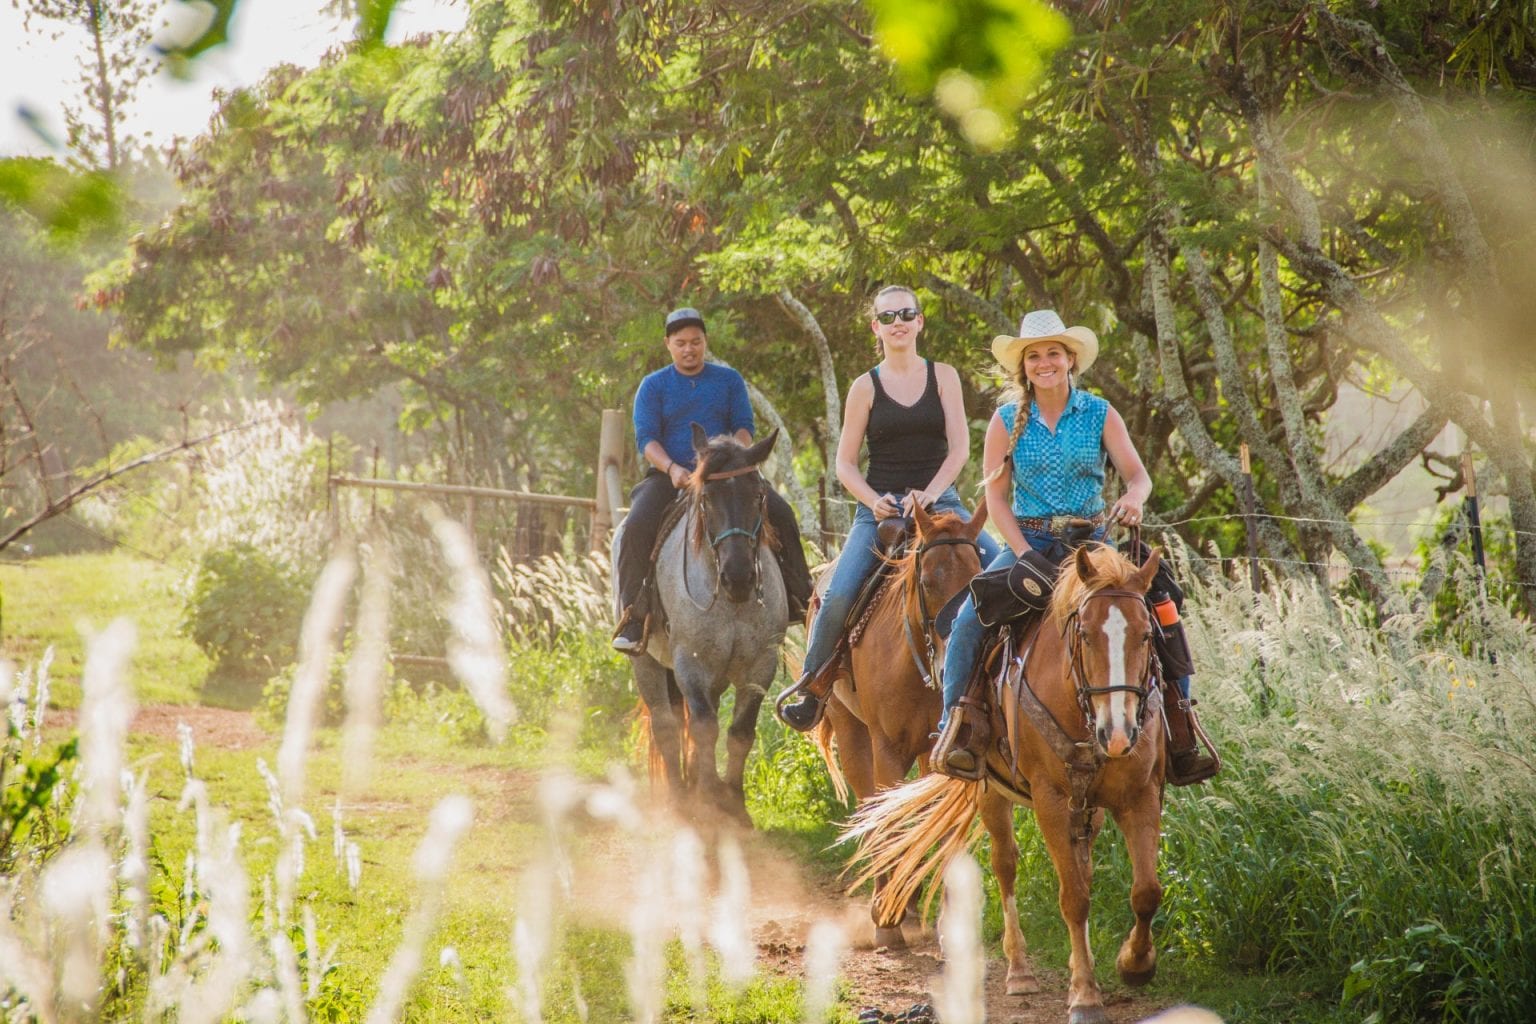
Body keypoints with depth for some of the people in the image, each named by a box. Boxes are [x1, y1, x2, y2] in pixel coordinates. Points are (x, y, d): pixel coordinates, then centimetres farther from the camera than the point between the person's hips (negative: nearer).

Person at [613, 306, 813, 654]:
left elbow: (743, 428, 3)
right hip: (669, 477, -2)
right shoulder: (653, 387, 5)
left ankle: (798, 598, -7)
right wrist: (672, 468, -24)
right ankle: (632, 620, -28)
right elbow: (646, 439, -4)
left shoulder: (729, 380, 11)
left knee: (780, 512, -18)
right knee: (637, 526, -30)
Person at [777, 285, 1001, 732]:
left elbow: (959, 447, -1)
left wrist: (928, 494, -16)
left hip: (938, 500, 1)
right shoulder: (866, 388, 4)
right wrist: (873, 501, -14)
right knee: (837, 596, -18)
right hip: (881, 507, -1)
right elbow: (844, 463, 5)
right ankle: (810, 688, -2)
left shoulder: (943, 376, 6)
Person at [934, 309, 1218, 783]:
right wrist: (1025, 554, -14)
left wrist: (1133, 499, -29)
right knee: (968, 621, -24)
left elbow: (1138, 475, -4)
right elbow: (996, 497, -1)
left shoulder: (1099, 414, 2)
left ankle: (1180, 738, -7)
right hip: (1027, 540, 0)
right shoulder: (1007, 420, 1)